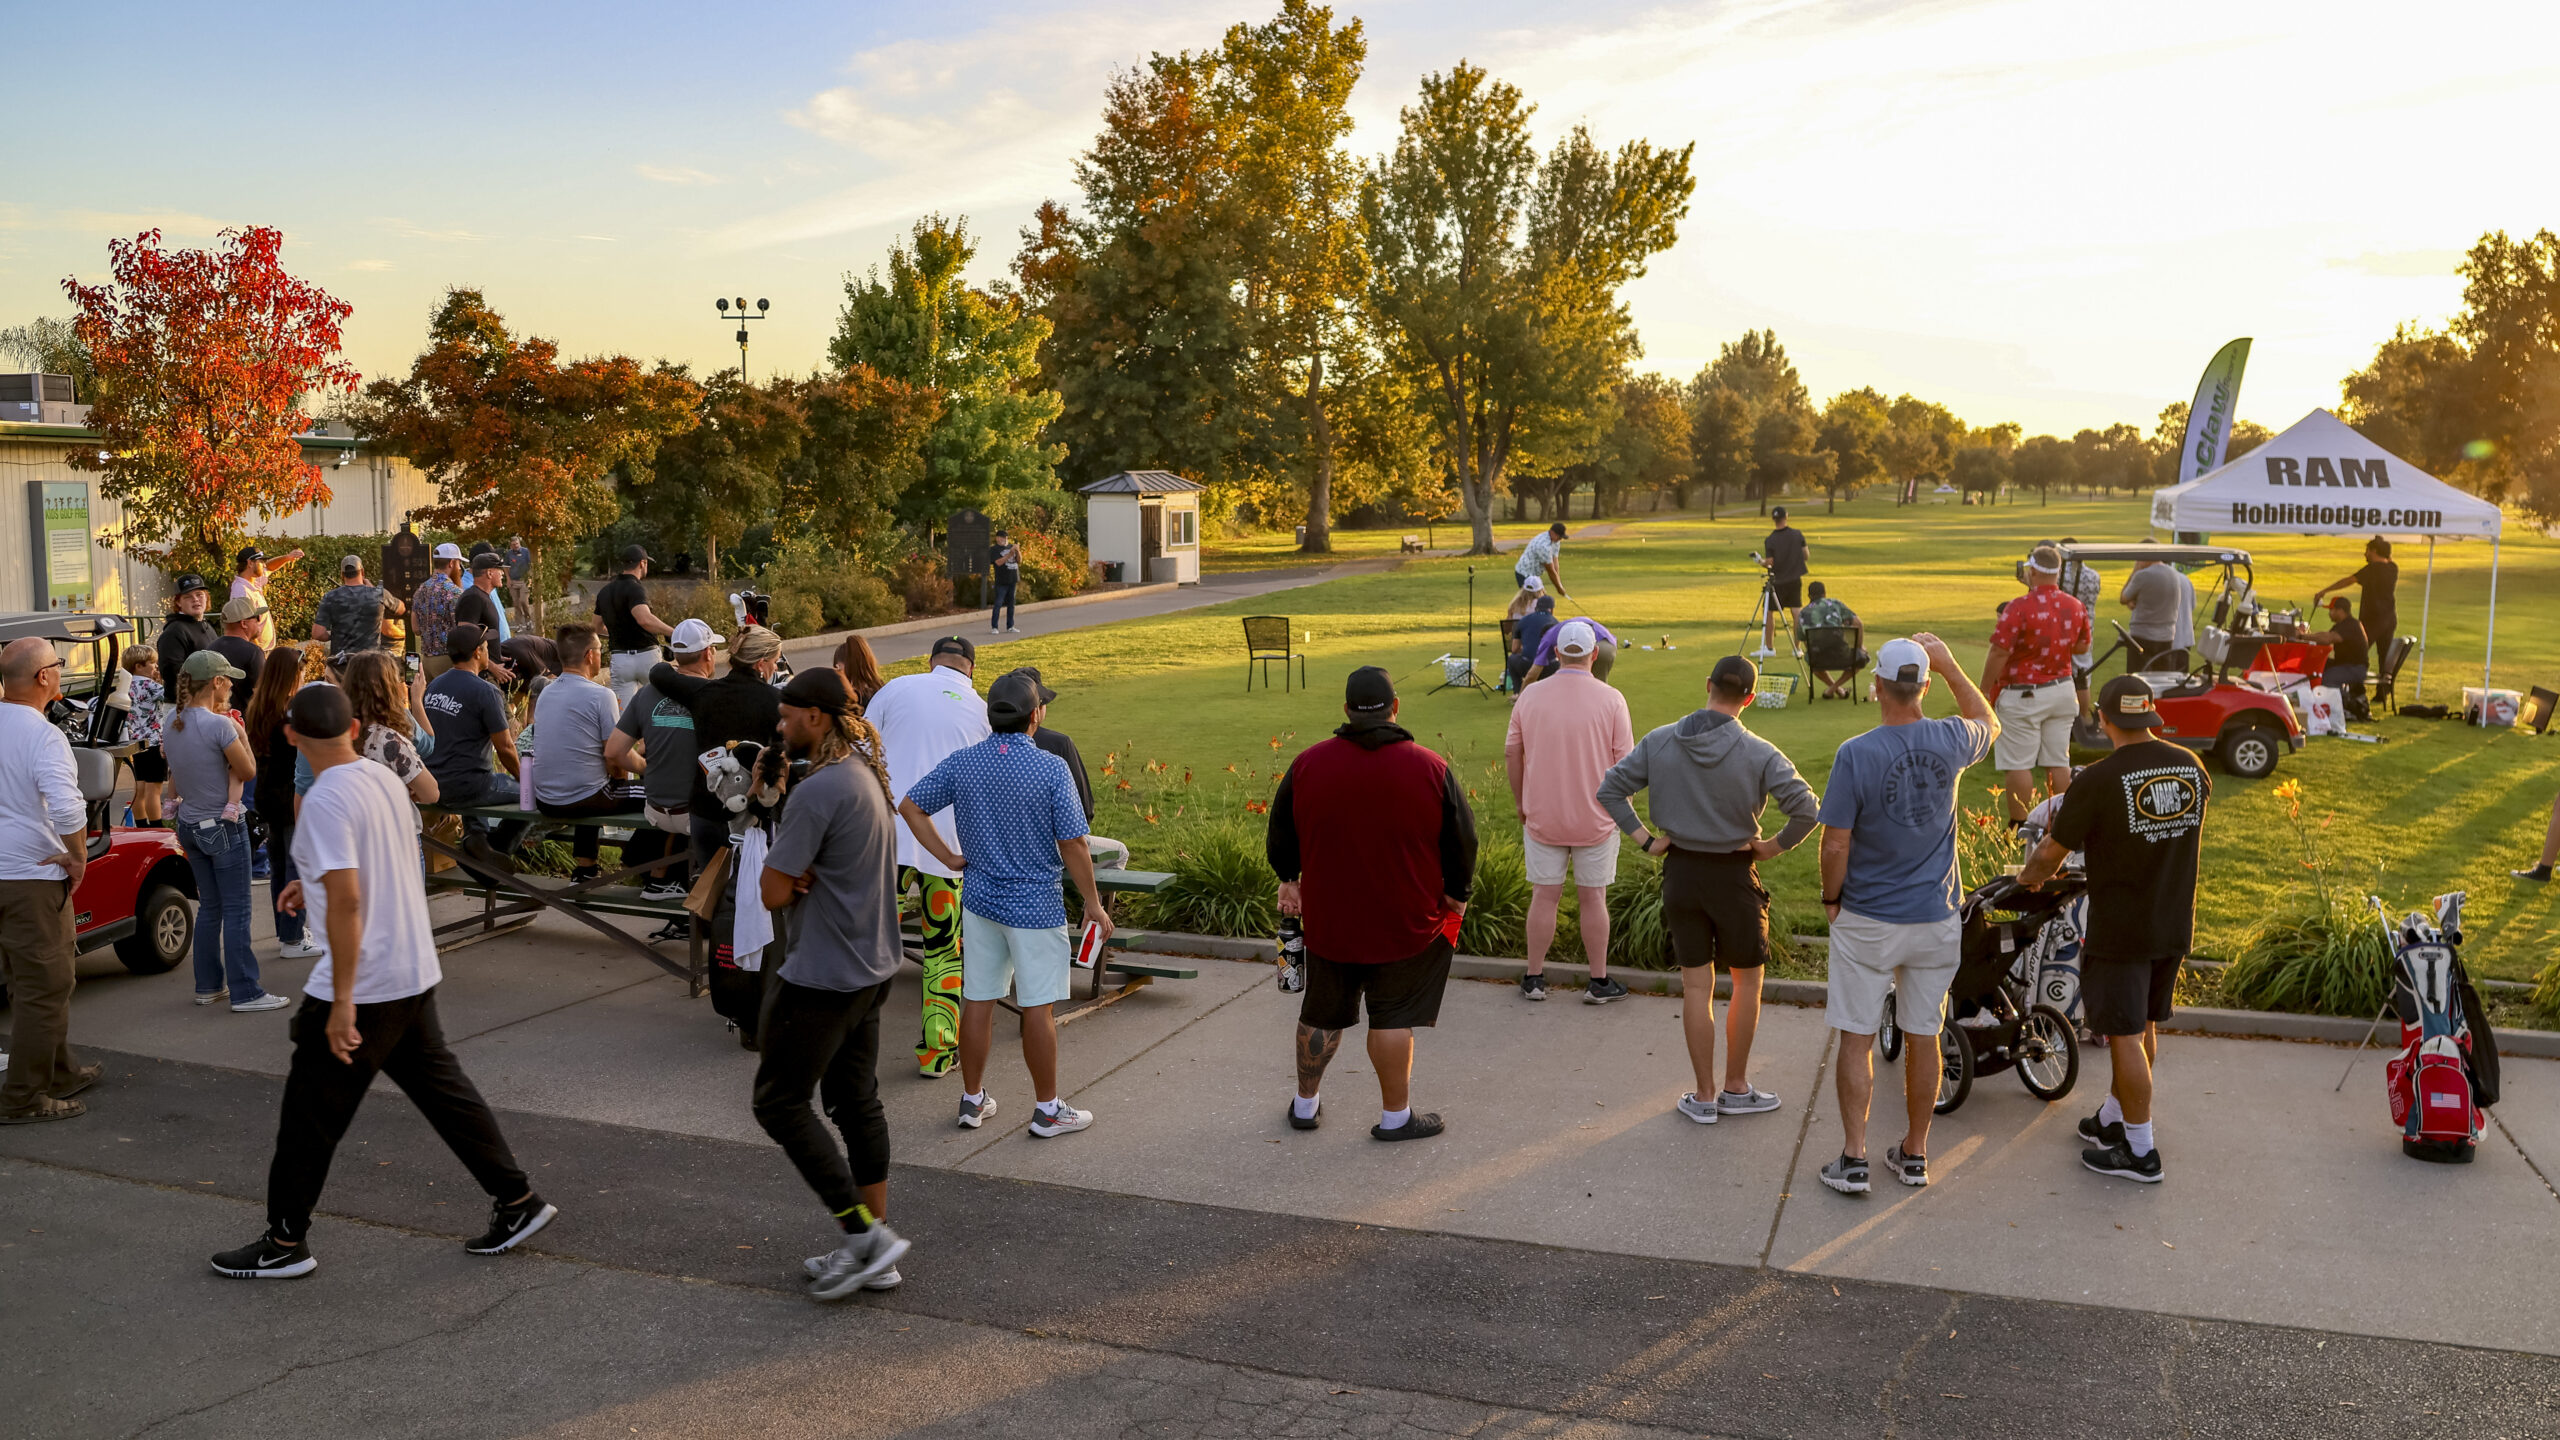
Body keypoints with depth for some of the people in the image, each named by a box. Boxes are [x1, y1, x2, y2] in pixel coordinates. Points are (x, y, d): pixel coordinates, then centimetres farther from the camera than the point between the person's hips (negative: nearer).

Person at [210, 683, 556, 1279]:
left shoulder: (326, 800, -18)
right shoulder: (385, 779, 7)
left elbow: (346, 901, -25)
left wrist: (342, 1000, -23)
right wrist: (316, 883, 32)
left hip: (364, 987, -8)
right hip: (416, 975, 8)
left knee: (311, 1112, 6)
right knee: (441, 1088, 16)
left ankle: (285, 1242, 17)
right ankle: (517, 1200, 20)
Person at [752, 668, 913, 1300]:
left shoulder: (817, 791, -21)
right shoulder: (866, 774, 10)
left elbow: (774, 892, -20)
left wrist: (780, 874, 1)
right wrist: (799, 873, -7)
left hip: (822, 976, -10)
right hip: (871, 967, 10)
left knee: (780, 1103, 2)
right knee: (857, 1101, 14)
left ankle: (863, 1233, 1)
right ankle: (872, 1247, 20)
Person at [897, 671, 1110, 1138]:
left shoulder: (961, 762, -1)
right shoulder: (1050, 768, -15)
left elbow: (909, 805, 2)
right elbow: (1072, 844, -13)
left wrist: (950, 858, 7)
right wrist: (1093, 904, -3)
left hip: (979, 900, 5)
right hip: (1035, 906, -5)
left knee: (977, 1001, 13)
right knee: (1038, 1008, 4)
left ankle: (972, 1099, 24)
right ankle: (1047, 1109, 13)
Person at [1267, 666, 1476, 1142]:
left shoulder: (1308, 763, -4)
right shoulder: (1430, 768, -10)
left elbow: (1280, 834, 8)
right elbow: (1462, 840, -2)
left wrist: (1289, 878, 25)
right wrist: (1457, 893, 13)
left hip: (1328, 919, 3)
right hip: (1407, 922, -2)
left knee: (1322, 1013, 16)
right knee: (1394, 1017, 7)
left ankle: (1306, 1103, 30)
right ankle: (1395, 1115, 15)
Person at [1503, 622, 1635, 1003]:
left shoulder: (1530, 697, -4)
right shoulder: (1610, 700, -10)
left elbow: (1511, 754, 2)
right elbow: (1625, 761, -8)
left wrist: (1521, 804, 14)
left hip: (1542, 815, 1)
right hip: (1597, 817, -1)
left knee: (1544, 896, 10)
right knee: (1593, 898, 8)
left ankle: (1534, 979, 18)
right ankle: (1599, 982, 17)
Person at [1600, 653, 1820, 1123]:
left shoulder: (1659, 742, -5)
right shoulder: (1759, 754, -14)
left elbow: (1610, 789, -3)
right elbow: (1806, 807, -21)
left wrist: (1644, 839, 1)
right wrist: (1777, 845, -5)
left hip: (1680, 873, 3)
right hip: (1734, 875, -3)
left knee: (1696, 986, 10)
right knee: (1748, 980, 16)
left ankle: (1705, 1096, 17)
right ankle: (1736, 1088, 22)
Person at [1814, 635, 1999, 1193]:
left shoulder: (1856, 753, -18)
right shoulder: (1950, 742, -5)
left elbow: (1836, 843, -15)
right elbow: (1989, 722, 21)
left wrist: (1830, 898, 1)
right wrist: (1949, 663, 21)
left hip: (1867, 921, -4)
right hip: (1935, 918, 4)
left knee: (1857, 1038, 5)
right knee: (1923, 1037, 14)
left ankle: (1853, 1160, 6)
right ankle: (1914, 1154, 24)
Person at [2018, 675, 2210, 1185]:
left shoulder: (2097, 781, -20)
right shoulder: (2192, 767, -1)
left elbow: (2053, 852, -9)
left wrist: (2031, 876, 11)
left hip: (2120, 928, -7)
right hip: (2176, 924, 7)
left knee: (2126, 1035, 4)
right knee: (2144, 1026, 19)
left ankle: (2139, 1151, 12)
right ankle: (2112, 1119, 35)